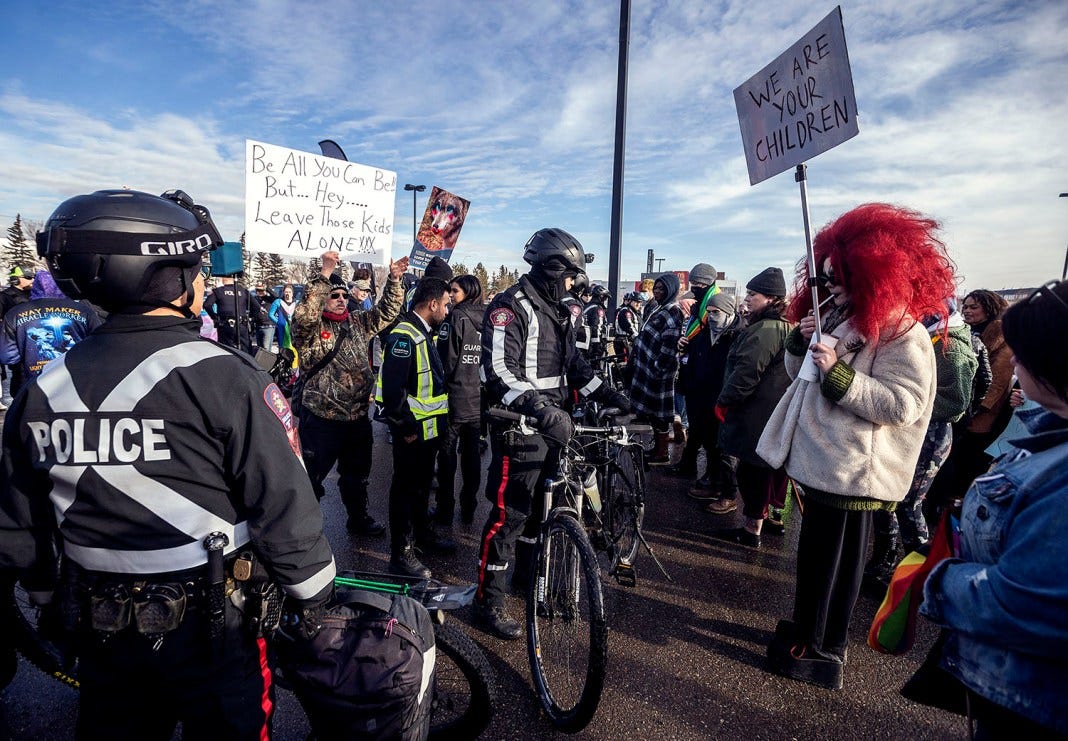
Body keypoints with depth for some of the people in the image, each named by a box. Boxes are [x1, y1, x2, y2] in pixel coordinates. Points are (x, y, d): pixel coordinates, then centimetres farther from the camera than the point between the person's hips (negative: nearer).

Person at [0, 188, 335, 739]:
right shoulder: (221, 376, -23)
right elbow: (283, 506, -21)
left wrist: (48, 599, 22)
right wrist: (313, 597, -7)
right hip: (210, 623, -4)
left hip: (98, 626, 5)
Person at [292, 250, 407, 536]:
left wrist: (394, 280, 0)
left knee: (357, 474, 22)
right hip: (322, 418, -6)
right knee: (313, 476, 6)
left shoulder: (357, 323, 10)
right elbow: (304, 315, -31)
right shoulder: (309, 328, -9)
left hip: (358, 415, 6)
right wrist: (324, 274, -35)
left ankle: (358, 518, 41)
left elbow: (386, 312, 13)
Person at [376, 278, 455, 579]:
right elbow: (393, 388, -26)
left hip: (429, 428, 9)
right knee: (406, 488, 3)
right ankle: (401, 553, 15)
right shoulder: (404, 336, -21)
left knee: (422, 483, 23)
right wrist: (405, 426, -19)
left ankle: (422, 532, 40)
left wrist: (436, 421, 17)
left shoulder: (424, 334, 11)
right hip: (412, 431, -9)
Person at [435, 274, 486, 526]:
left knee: (447, 454, 5)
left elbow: (446, 358, -15)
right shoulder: (487, 318, 5)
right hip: (479, 399, 6)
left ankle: (445, 513, 13)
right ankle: (468, 510, 24)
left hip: (456, 398, -6)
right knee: (472, 454, 14)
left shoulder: (456, 317, -12)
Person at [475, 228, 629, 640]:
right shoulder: (511, 307, -15)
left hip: (552, 425, 9)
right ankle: (488, 601, 11)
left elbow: (573, 363, 21)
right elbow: (499, 371, -26)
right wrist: (541, 408, -38)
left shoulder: (557, 311, 15)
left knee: (541, 505, 19)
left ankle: (525, 572, 39)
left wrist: (609, 395, 12)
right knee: (509, 514, -3)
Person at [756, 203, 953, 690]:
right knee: (814, 554, 20)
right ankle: (807, 631, 37)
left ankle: (824, 649, 24)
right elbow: (799, 375, 16)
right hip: (817, 461, 8)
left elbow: (902, 405, -24)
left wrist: (838, 373, -29)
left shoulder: (903, 333, -13)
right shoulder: (839, 318, 13)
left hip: (851, 472, -8)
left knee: (836, 561, 6)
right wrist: (800, 340, -2)